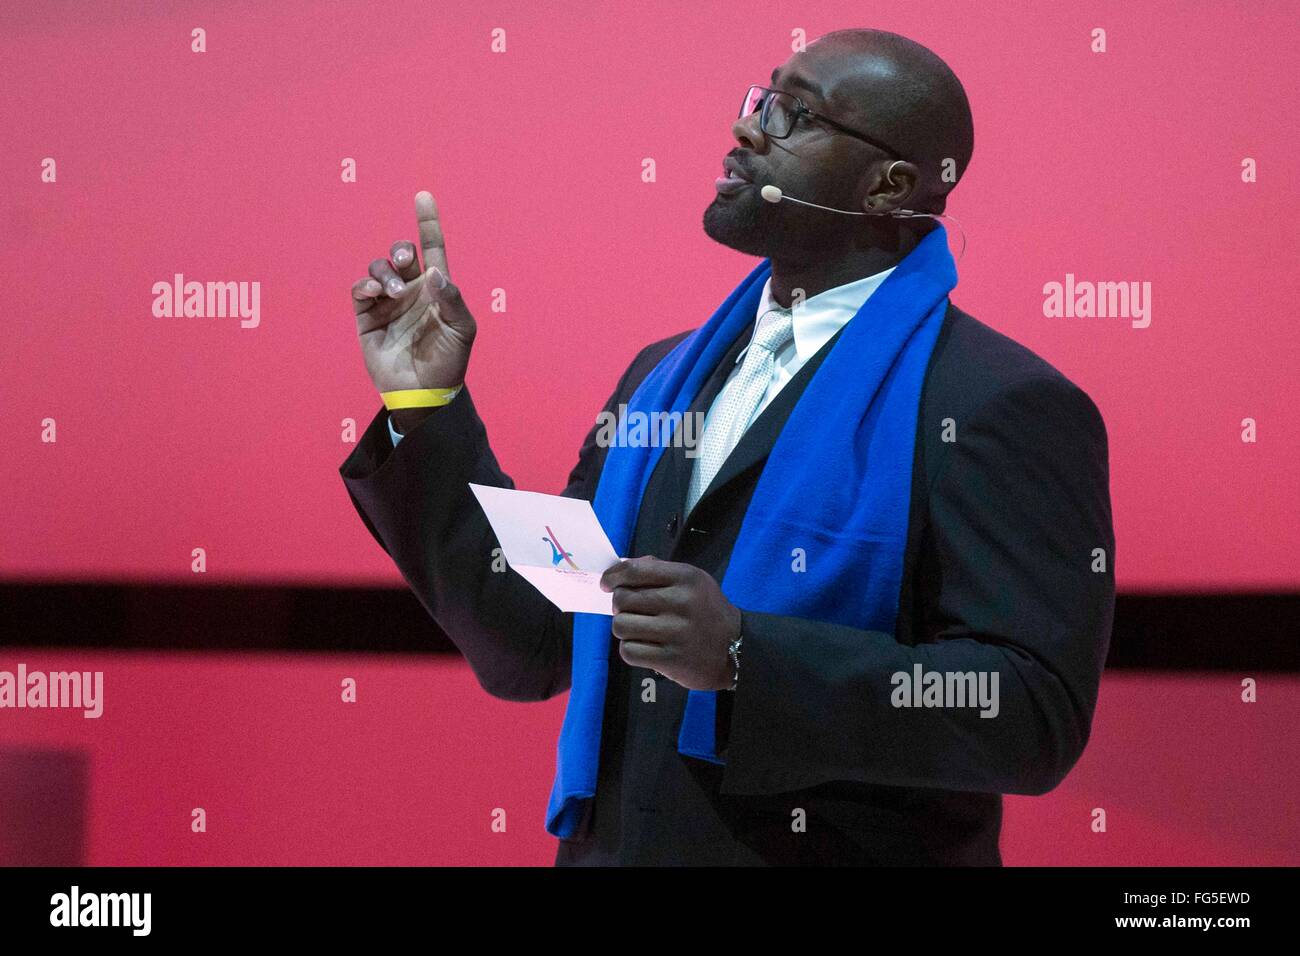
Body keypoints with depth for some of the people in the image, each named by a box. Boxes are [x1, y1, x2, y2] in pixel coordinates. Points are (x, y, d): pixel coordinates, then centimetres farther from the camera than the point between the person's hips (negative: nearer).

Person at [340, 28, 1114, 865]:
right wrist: (426, 404, 3)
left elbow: (1034, 713, -22)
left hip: (836, 847, -6)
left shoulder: (1005, 408, -13)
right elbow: (529, 652, 9)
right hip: (605, 843, 6)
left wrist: (747, 656, -28)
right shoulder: (665, 378, 8)